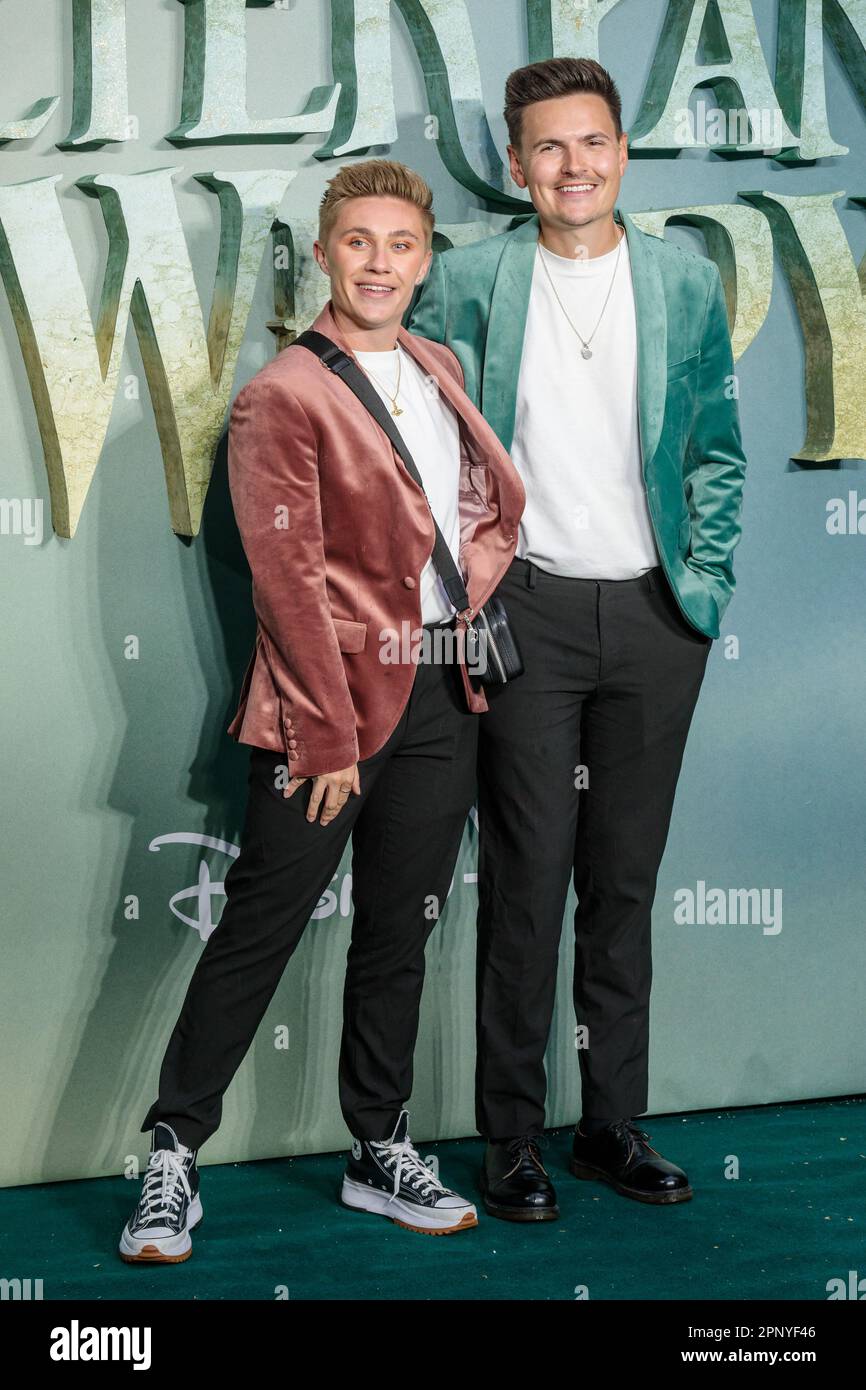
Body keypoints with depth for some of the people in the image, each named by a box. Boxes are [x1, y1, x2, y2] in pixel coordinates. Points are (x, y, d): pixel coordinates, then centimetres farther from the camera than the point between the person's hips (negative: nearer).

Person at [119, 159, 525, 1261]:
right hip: (332, 691, -6)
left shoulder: (440, 370, 13)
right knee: (261, 924, -1)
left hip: (440, 695, 6)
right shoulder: (284, 395, -7)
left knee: (400, 932, 13)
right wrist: (329, 733, -15)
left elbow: (499, 496, 25)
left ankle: (380, 1152, 25)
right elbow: (288, 579, -12)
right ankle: (173, 1156, 10)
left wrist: (478, 576, 4)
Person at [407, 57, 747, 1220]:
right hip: (529, 606, -2)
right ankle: (512, 1137, 11)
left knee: (626, 879, 9)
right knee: (527, 876, 0)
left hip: (655, 613, 2)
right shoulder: (467, 282, 1)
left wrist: (706, 579, 2)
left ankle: (615, 1123, 21)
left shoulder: (686, 281, 8)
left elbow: (717, 449, 11)